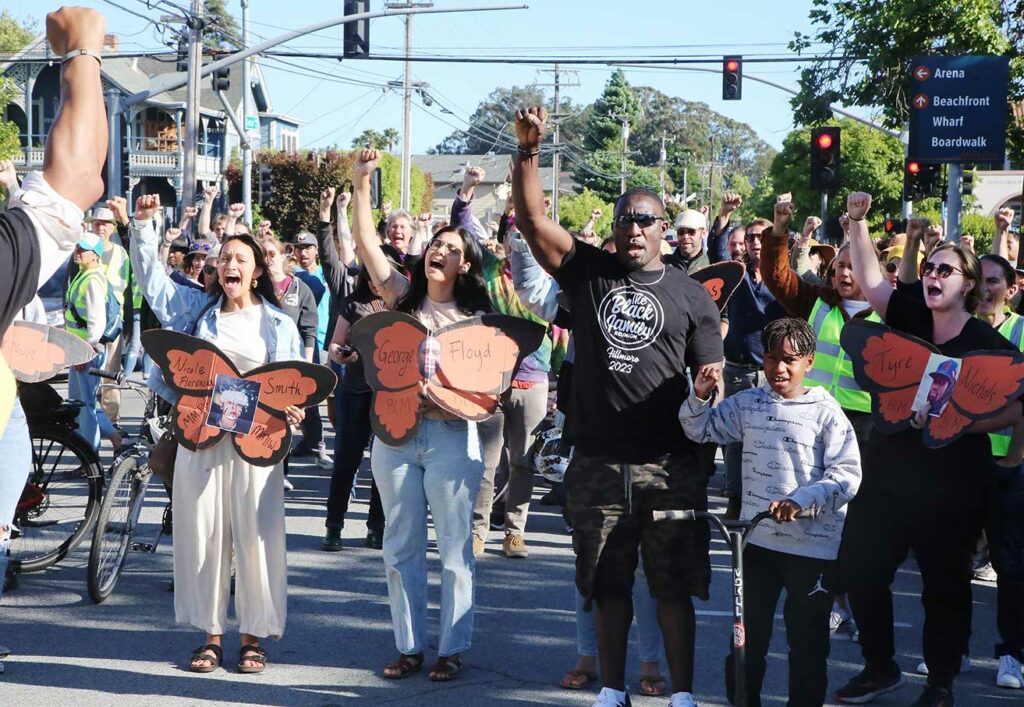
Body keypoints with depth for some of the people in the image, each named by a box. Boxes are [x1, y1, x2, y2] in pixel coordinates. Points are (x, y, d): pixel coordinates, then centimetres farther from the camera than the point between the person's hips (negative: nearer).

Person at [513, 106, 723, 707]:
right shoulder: (588, 271, 7)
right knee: (608, 583, 10)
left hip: (670, 468, -1)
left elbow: (710, 379, 4)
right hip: (598, 463, 1)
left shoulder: (691, 295, 6)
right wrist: (529, 149, -13)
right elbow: (532, 218, -3)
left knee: (674, 585, 3)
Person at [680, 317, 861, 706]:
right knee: (746, 637, 12)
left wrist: (801, 500, -25)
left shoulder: (826, 412, -6)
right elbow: (700, 430, 13)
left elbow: (848, 476, -12)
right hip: (757, 539, 4)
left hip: (813, 546, -3)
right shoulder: (748, 404, 6)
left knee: (808, 643, 7)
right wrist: (700, 396, -7)